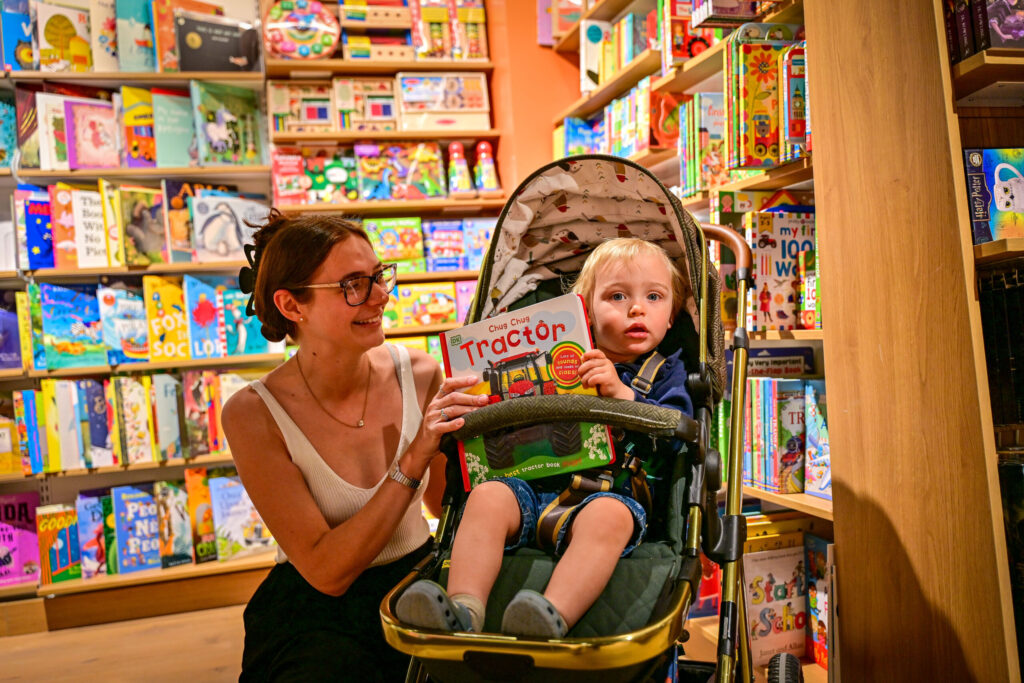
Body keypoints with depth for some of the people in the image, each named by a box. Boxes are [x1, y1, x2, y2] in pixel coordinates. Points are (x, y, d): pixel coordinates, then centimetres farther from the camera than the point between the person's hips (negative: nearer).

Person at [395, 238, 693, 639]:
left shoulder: (665, 373, 20)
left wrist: (622, 393, -11)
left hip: (610, 492, -3)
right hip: (536, 487, 3)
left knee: (607, 515, -38)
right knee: (488, 495, -26)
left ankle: (554, 617, -52)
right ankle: (464, 607, -36)